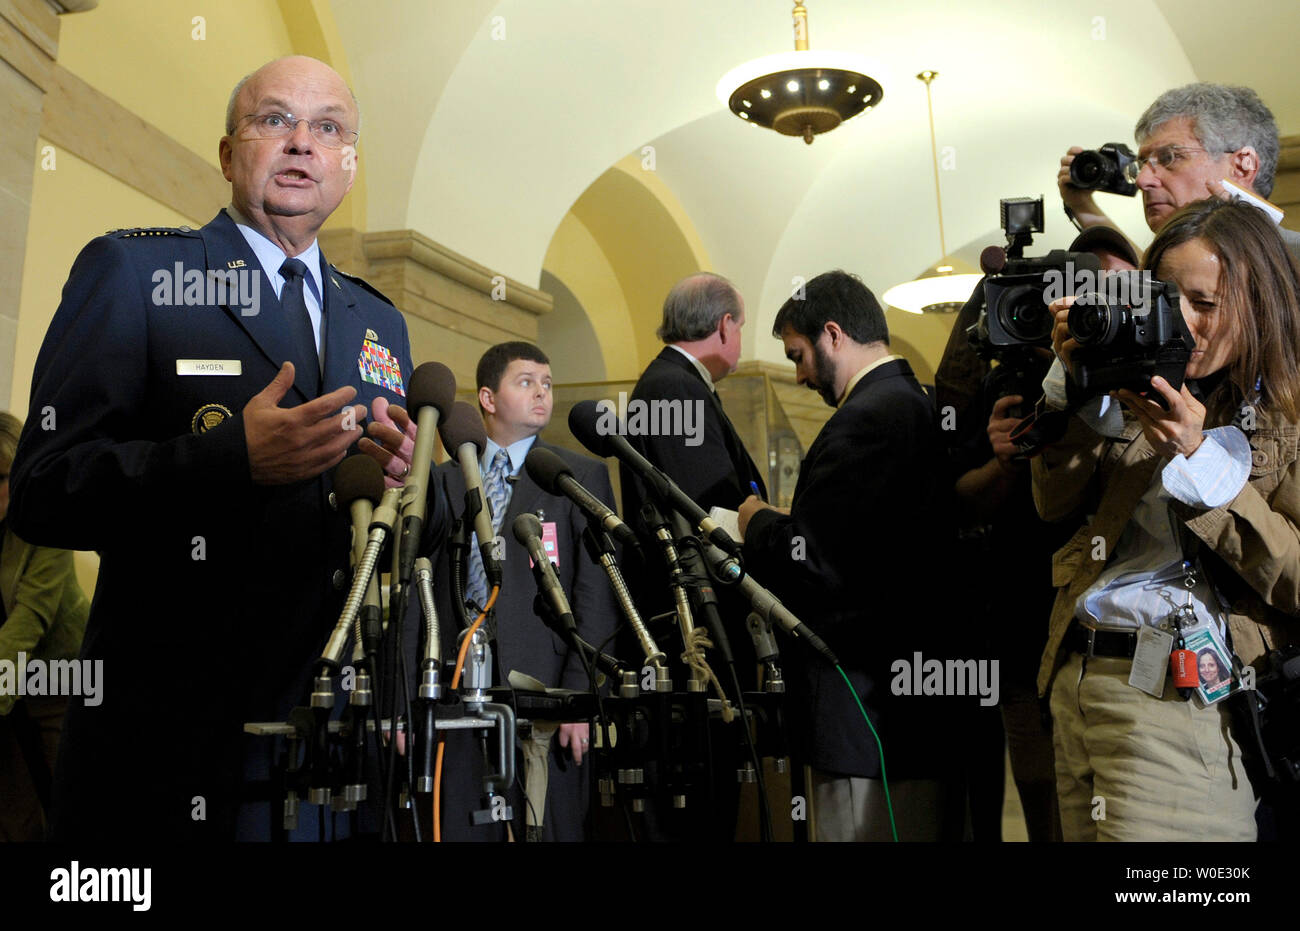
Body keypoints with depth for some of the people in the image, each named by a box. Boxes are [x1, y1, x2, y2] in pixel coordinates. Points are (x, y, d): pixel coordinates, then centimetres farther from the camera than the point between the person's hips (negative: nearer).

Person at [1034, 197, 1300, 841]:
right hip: (1078, 679, 6)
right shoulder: (1155, 395, 12)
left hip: (1182, 698, -5)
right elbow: (1056, 504, 9)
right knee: (1079, 834, 14)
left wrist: (1196, 458, -17)